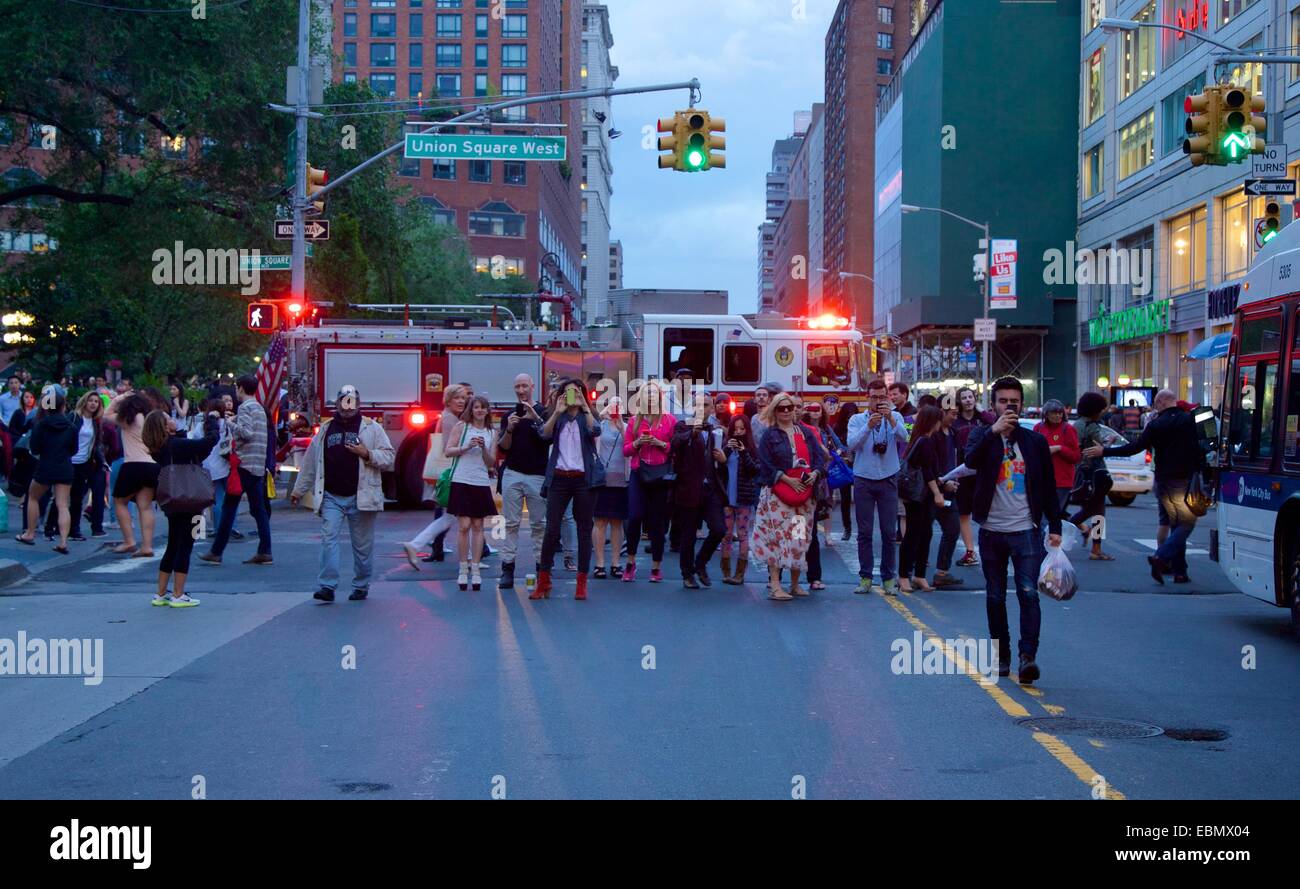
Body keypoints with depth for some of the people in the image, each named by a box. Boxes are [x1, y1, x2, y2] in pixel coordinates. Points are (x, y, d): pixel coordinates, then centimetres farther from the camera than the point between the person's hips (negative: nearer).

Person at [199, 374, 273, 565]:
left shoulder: (245, 407, -9)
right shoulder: (260, 408, 18)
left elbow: (246, 432, -21)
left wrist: (232, 424, -6)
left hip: (244, 463, -8)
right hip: (259, 466, 8)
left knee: (229, 507, -2)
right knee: (259, 509, 6)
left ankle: (216, 552, 1)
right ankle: (264, 552, 1)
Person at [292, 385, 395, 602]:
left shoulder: (372, 428, 4)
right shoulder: (325, 430, 13)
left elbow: (389, 457, 2)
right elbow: (310, 463, 19)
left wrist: (367, 454, -15)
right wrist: (298, 490, 20)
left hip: (361, 497, -2)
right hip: (331, 497, 2)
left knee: (362, 545, 5)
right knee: (328, 539, -9)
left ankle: (361, 586, 18)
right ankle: (327, 586, -10)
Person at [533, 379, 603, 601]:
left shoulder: (587, 417, 9)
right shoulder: (557, 419, 12)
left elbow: (595, 431, -14)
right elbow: (544, 434, -8)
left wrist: (584, 406, -15)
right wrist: (558, 411, -13)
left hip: (584, 478, 0)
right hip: (559, 477, 1)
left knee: (584, 530, 3)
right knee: (551, 528, -5)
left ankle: (582, 582, 9)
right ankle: (543, 580, 3)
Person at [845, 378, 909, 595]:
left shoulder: (895, 417, 4)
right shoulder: (857, 420, 4)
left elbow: (903, 437, -15)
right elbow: (852, 444, -13)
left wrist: (890, 418, -31)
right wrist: (868, 426, -27)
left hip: (888, 479, 0)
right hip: (863, 479, 0)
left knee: (889, 532, 1)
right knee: (864, 532, 3)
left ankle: (888, 578, 9)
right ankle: (865, 578, 9)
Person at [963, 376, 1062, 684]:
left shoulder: (1035, 441, 6)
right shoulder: (983, 436, 4)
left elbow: (1048, 487, 9)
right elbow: (971, 460, -19)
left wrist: (1055, 527, 5)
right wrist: (994, 431, -26)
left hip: (1026, 531, -1)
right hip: (991, 531, 1)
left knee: (1028, 594, -13)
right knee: (995, 597, 8)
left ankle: (1028, 655, -16)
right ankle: (1002, 656, 17)